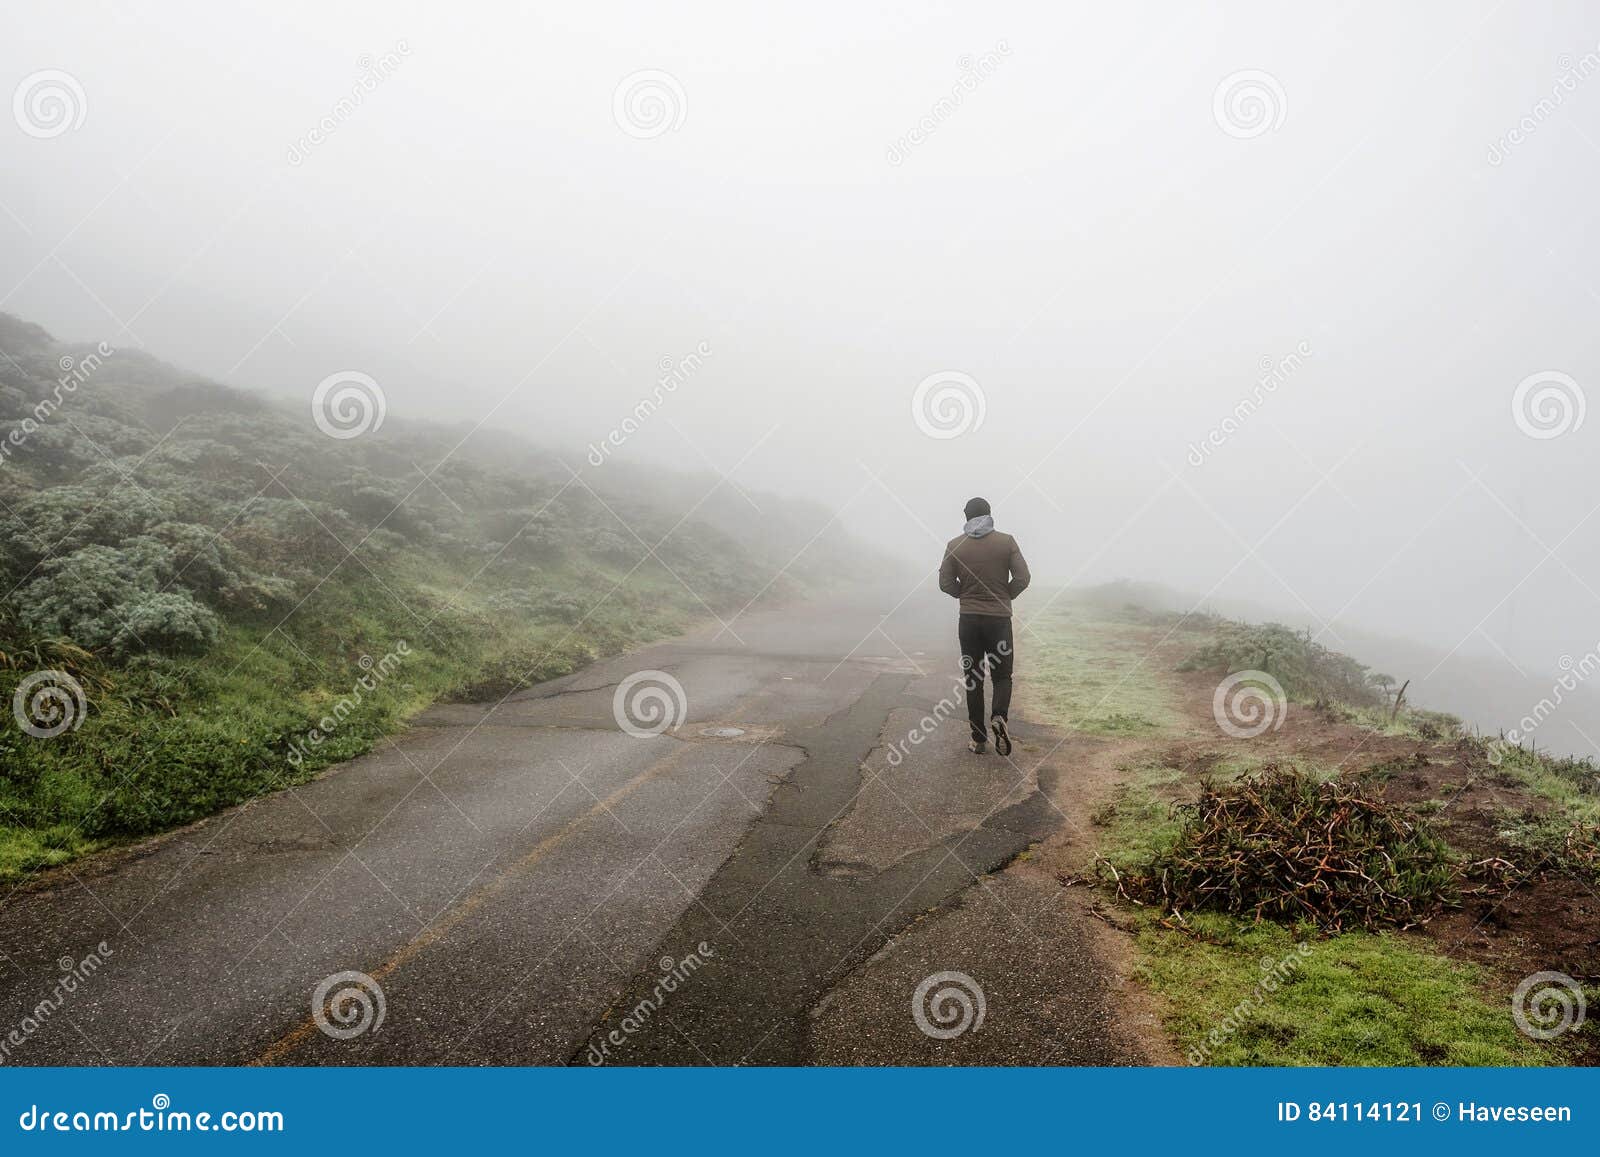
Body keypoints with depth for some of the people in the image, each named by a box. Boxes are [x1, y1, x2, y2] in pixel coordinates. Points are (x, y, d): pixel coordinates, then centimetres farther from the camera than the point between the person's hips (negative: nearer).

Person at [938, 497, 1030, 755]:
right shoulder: (1006, 541, -3)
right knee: (1002, 676, 11)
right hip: (999, 618, -1)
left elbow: (945, 583, -1)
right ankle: (999, 716, -18)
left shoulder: (955, 545, 0)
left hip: (968, 619, 1)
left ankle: (979, 740, 8)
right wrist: (1004, 597, 9)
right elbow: (1022, 578, -7)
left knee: (973, 680, 9)